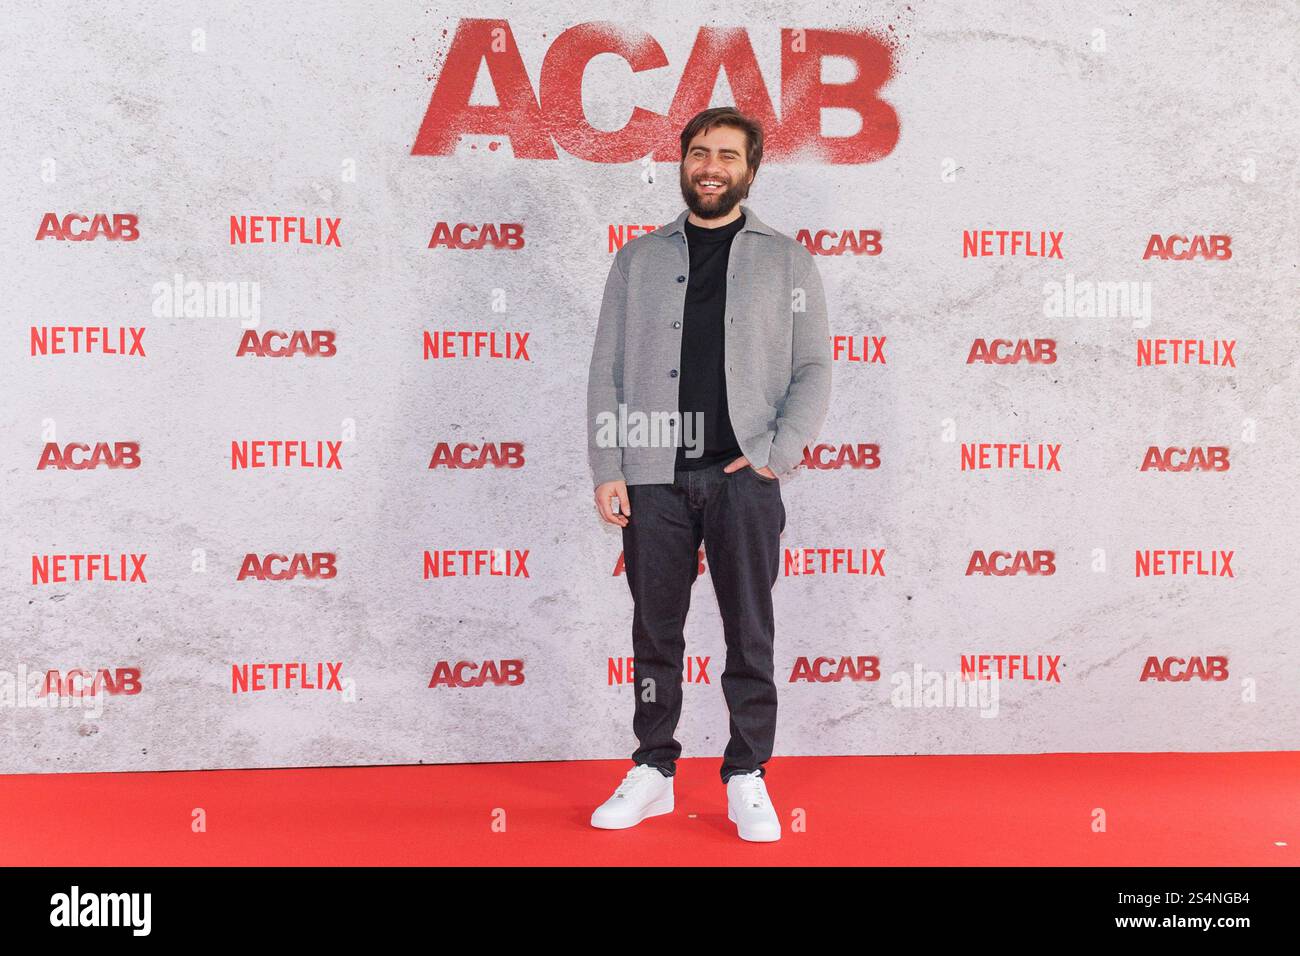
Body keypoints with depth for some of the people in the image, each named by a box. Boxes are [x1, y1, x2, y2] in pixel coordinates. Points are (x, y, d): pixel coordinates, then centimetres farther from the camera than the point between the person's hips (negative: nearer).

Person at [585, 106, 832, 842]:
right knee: (656, 632, 8)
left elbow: (813, 372, 4)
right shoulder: (641, 258, 12)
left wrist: (777, 456, -9)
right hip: (654, 478, 2)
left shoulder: (787, 261, 8)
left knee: (751, 635, 2)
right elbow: (608, 370, 8)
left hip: (744, 479, -1)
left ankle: (747, 779, 14)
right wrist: (607, 469, -1)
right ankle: (654, 770, 20)